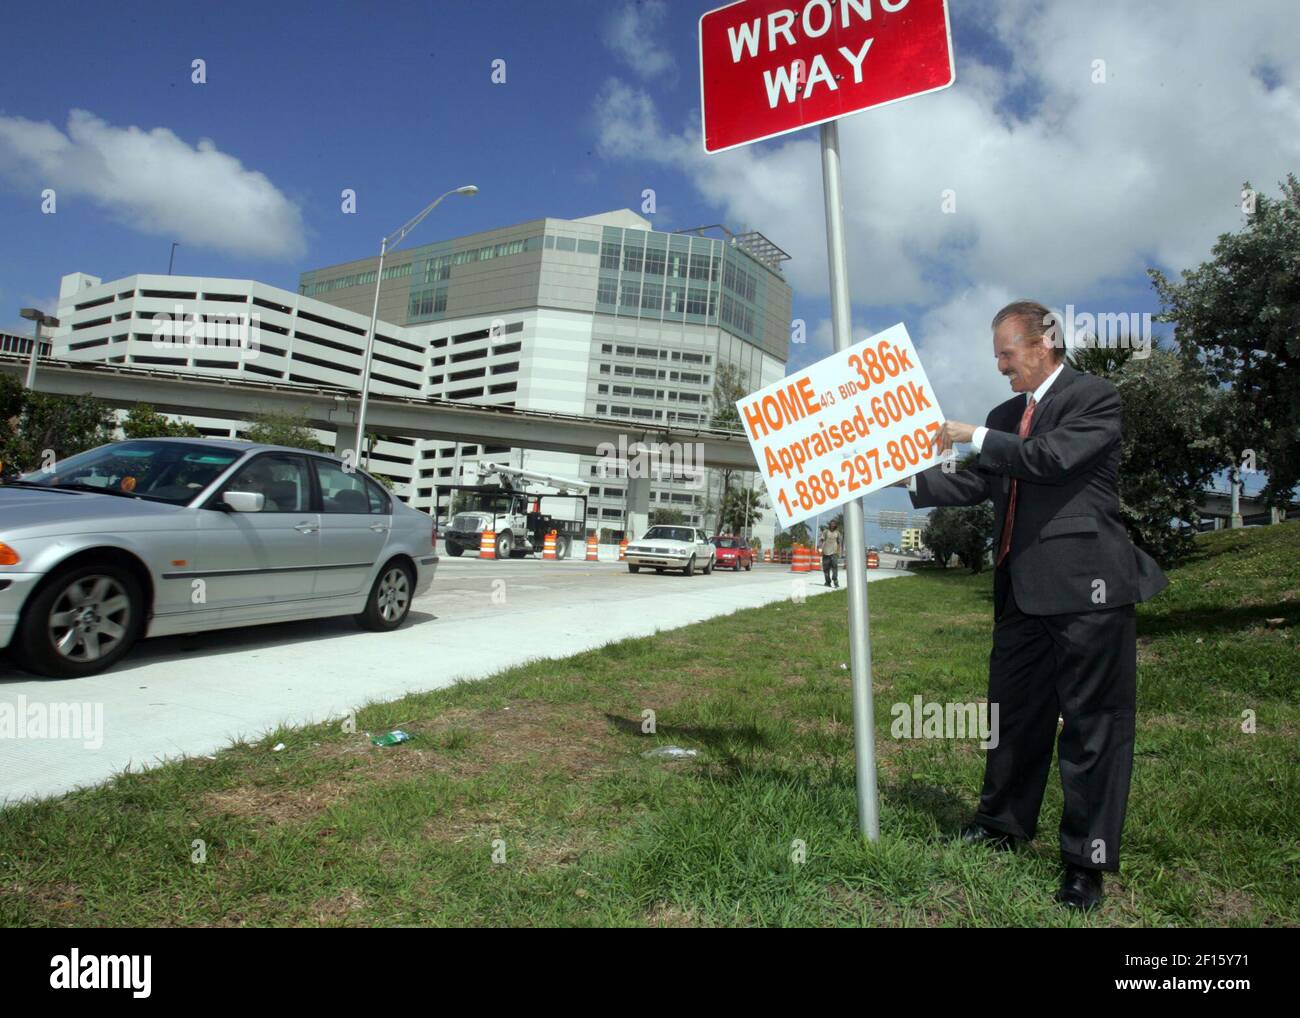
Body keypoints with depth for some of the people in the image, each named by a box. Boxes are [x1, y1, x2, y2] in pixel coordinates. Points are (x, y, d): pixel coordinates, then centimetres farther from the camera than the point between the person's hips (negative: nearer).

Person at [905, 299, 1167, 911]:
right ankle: (1004, 824, 33)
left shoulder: (1095, 398, -4)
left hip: (1084, 586, -7)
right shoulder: (1005, 415, 15)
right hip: (1022, 588, 7)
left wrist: (975, 437, -13)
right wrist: (909, 478, 3)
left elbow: (1053, 457, -20)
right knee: (1013, 710, 16)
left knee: (1091, 722, 2)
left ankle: (1087, 860, 15)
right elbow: (976, 485, 12)